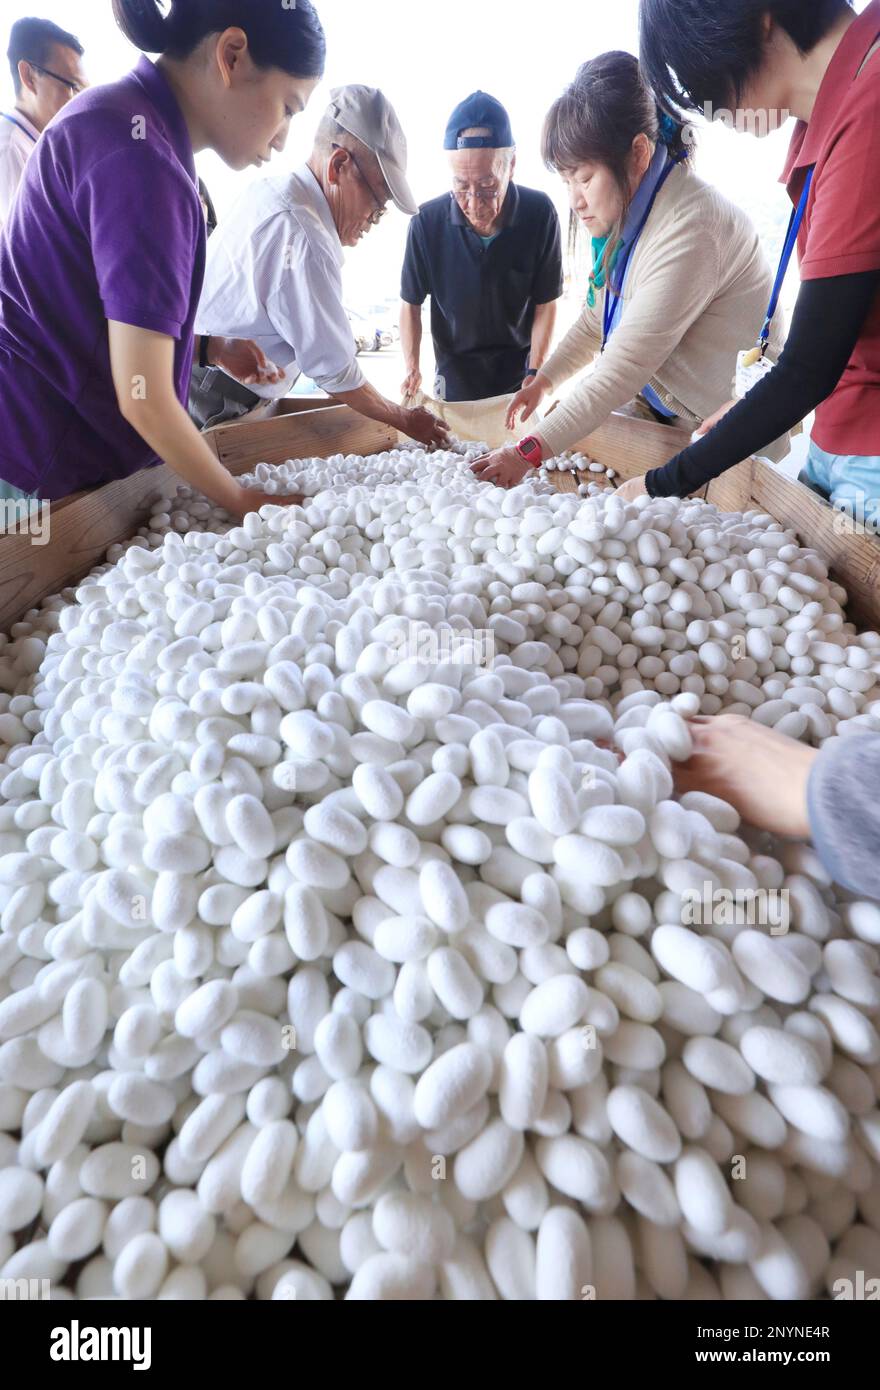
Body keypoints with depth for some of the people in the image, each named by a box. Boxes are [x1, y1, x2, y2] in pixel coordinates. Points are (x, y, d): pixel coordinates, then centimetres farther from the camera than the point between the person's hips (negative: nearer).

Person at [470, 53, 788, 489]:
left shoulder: (689, 228, -25)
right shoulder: (629, 212, 6)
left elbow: (624, 367, -28)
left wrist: (529, 451, -29)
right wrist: (544, 381, 9)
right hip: (650, 398, 9)